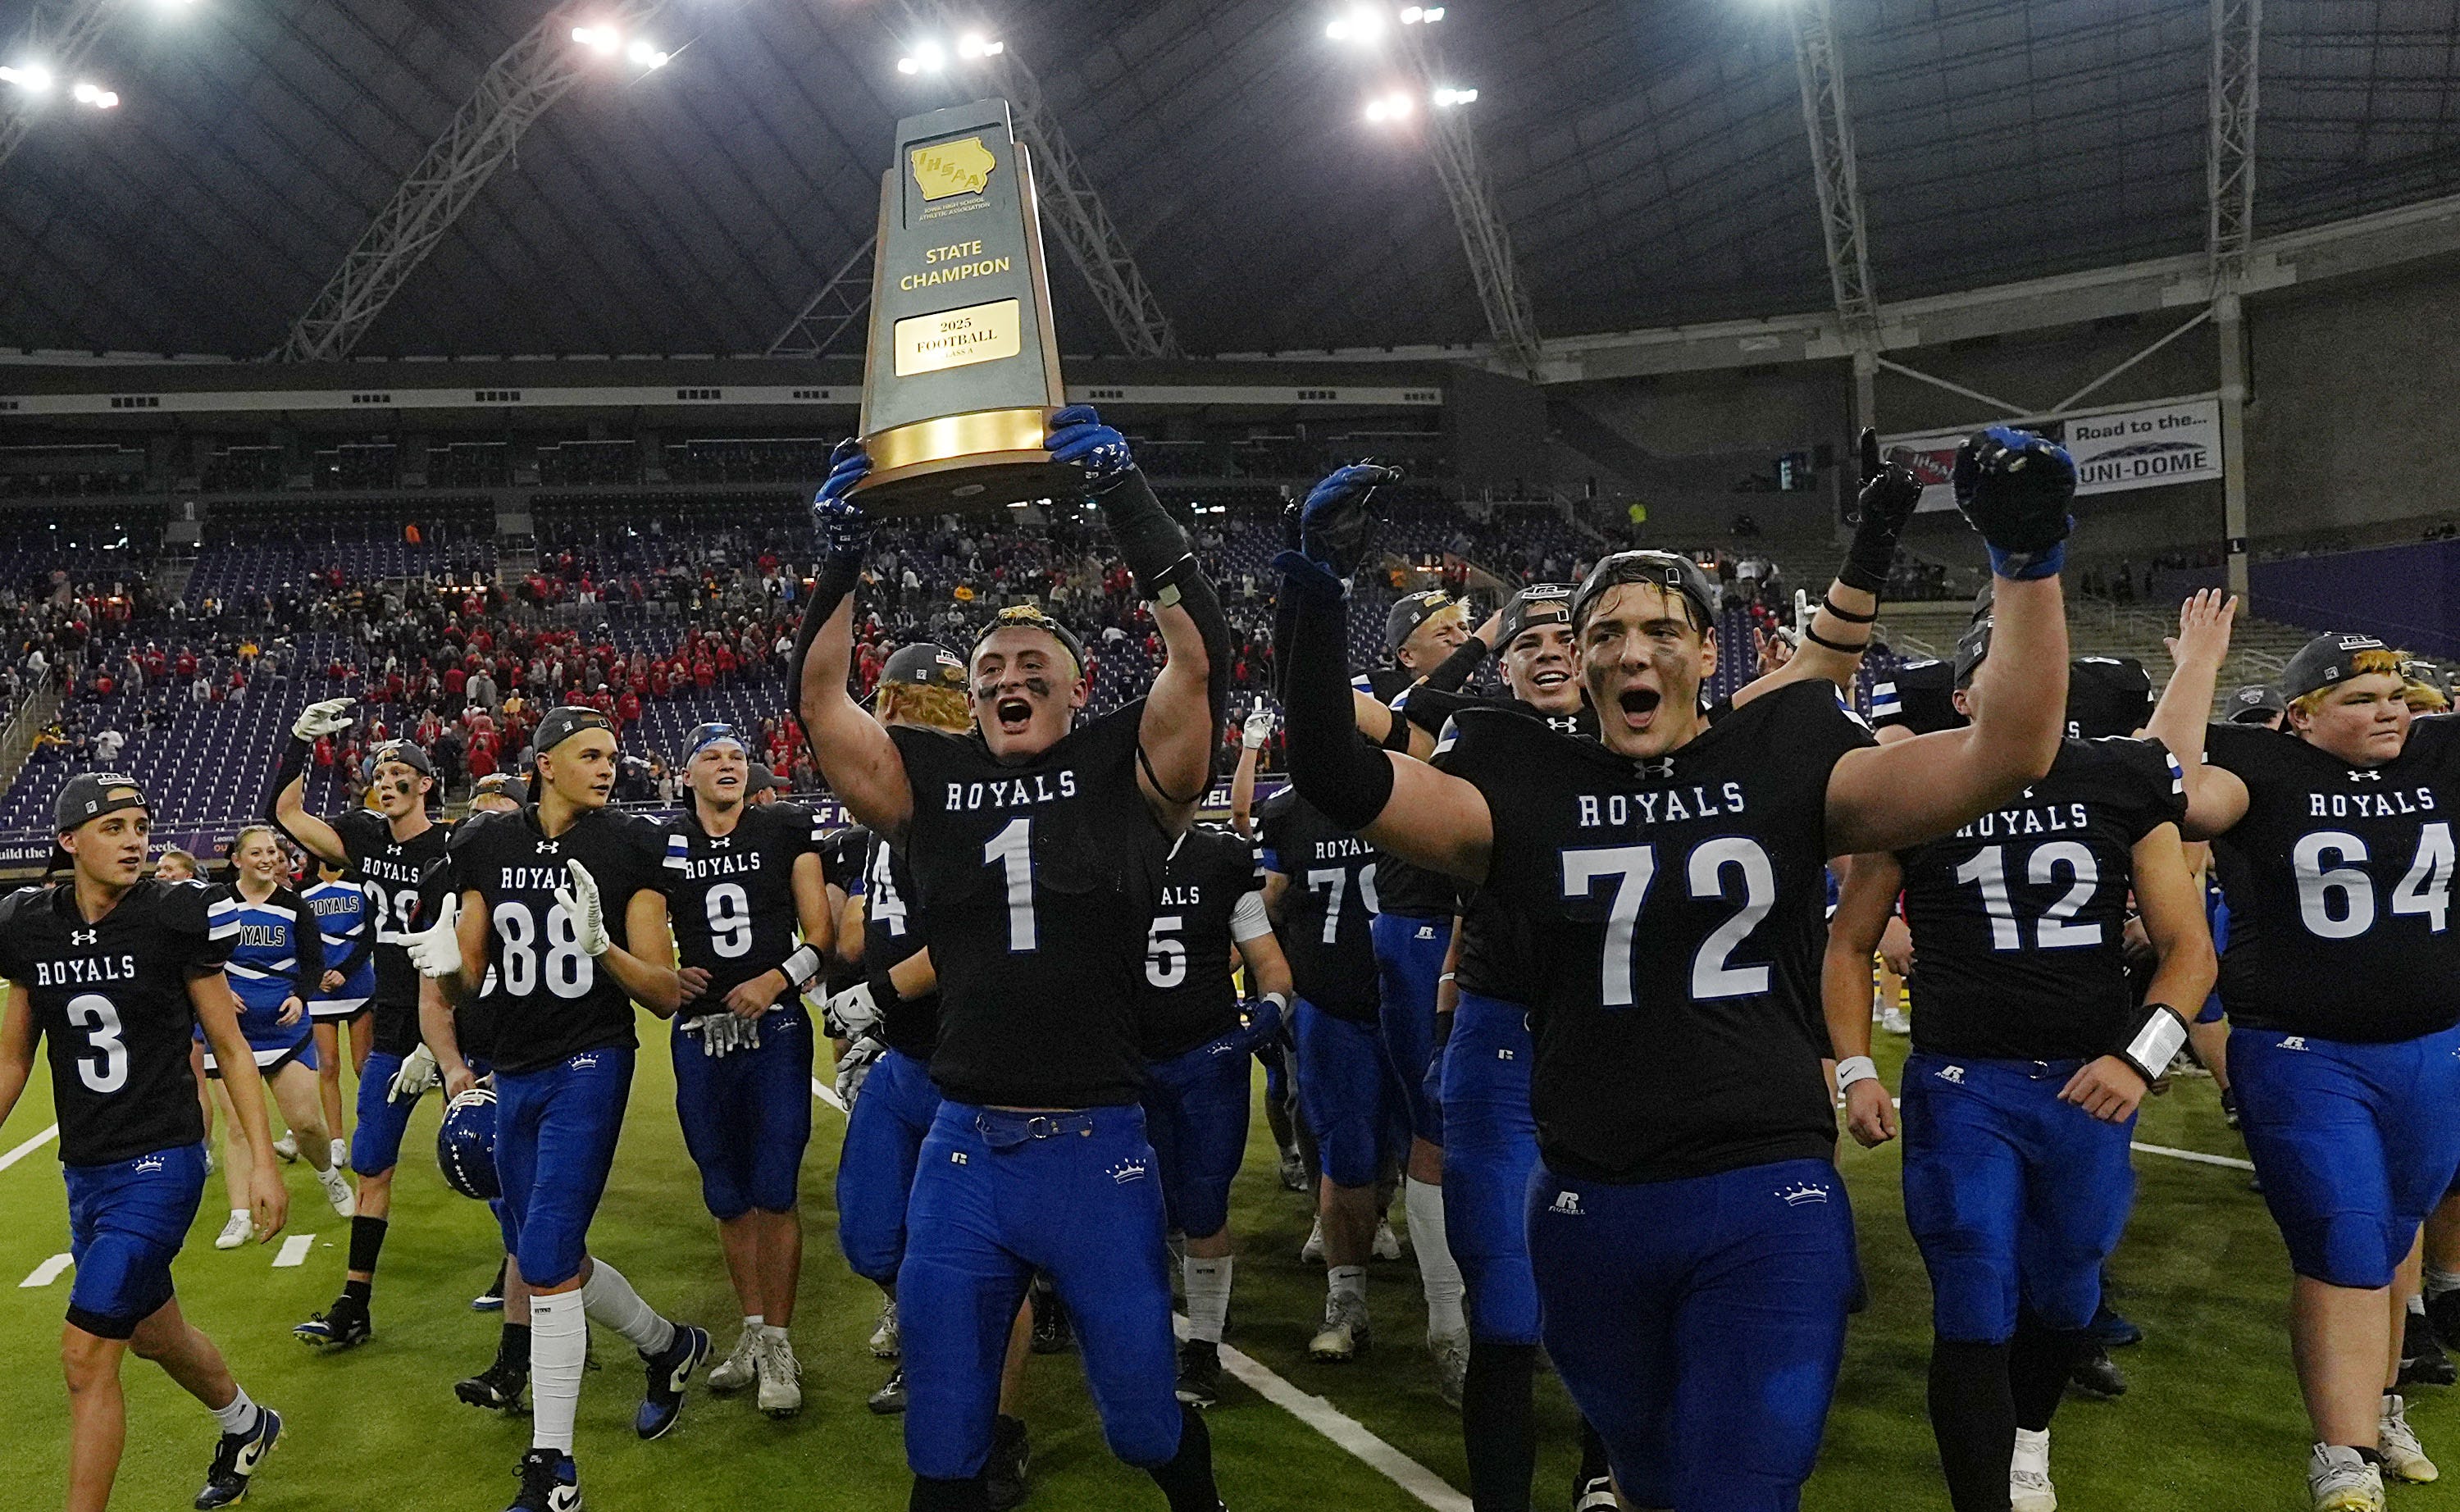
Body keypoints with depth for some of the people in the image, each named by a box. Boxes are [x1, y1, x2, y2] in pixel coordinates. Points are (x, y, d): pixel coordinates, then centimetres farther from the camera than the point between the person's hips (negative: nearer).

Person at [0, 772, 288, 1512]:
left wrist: (264, 1163, -8)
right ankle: (246, 1425, 49)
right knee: (155, 1332, 22)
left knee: (87, 1357, -8)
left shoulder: (173, 917, -12)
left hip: (160, 1164, -6)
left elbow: (230, 1047, -6)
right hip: (85, 1171, 6)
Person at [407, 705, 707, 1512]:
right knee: (554, 1259, 15)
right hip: (515, 1072, 5)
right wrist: (446, 964, -15)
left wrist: (602, 945, -25)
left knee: (545, 1262, -10)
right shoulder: (489, 847, 3)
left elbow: (667, 996, -8)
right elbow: (465, 981, 8)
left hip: (589, 1066, -5)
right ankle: (671, 1346, 41)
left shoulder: (629, 848, -7)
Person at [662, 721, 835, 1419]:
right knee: (728, 1197, 11)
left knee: (775, 1192, -5)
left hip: (775, 1029, -2)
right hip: (700, 1037, 3)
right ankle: (752, 1333, 25)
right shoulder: (663, 844, 6)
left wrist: (777, 980, -16)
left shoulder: (787, 830, 1)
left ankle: (778, 1344, 7)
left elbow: (822, 932, -1)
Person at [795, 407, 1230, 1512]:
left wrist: (1128, 504, -16)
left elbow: (1198, 660, -13)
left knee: (1146, 1422, 13)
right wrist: (840, 557, -7)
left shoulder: (1127, 768, 0)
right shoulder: (930, 781, 7)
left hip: (1099, 1150, -2)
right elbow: (820, 700, 2)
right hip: (963, 1151, 3)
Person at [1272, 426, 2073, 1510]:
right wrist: (1317, 591, -20)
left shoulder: (1780, 767, 0)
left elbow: (2005, 755, -9)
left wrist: (2028, 559, -17)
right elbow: (1336, 777, -11)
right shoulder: (1527, 790, 1)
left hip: (1768, 1205, -2)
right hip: (1589, 1211, 2)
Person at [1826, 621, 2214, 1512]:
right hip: (1962, 1086, -2)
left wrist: (2140, 1058, -15)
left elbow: (2188, 946, 1)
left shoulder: (2124, 785, 3)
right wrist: (1855, 1071, -3)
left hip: (2089, 1086, 2)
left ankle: (2029, 1437, 47)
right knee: (1975, 1313, -2)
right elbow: (1850, 944, 7)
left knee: (2063, 1295, 18)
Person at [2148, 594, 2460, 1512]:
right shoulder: (2268, 769, -11)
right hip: (2303, 1058, -5)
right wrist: (2198, 665, -23)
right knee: (2343, 1254, -5)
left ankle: (2380, 1403, 37)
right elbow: (2171, 792, -28)